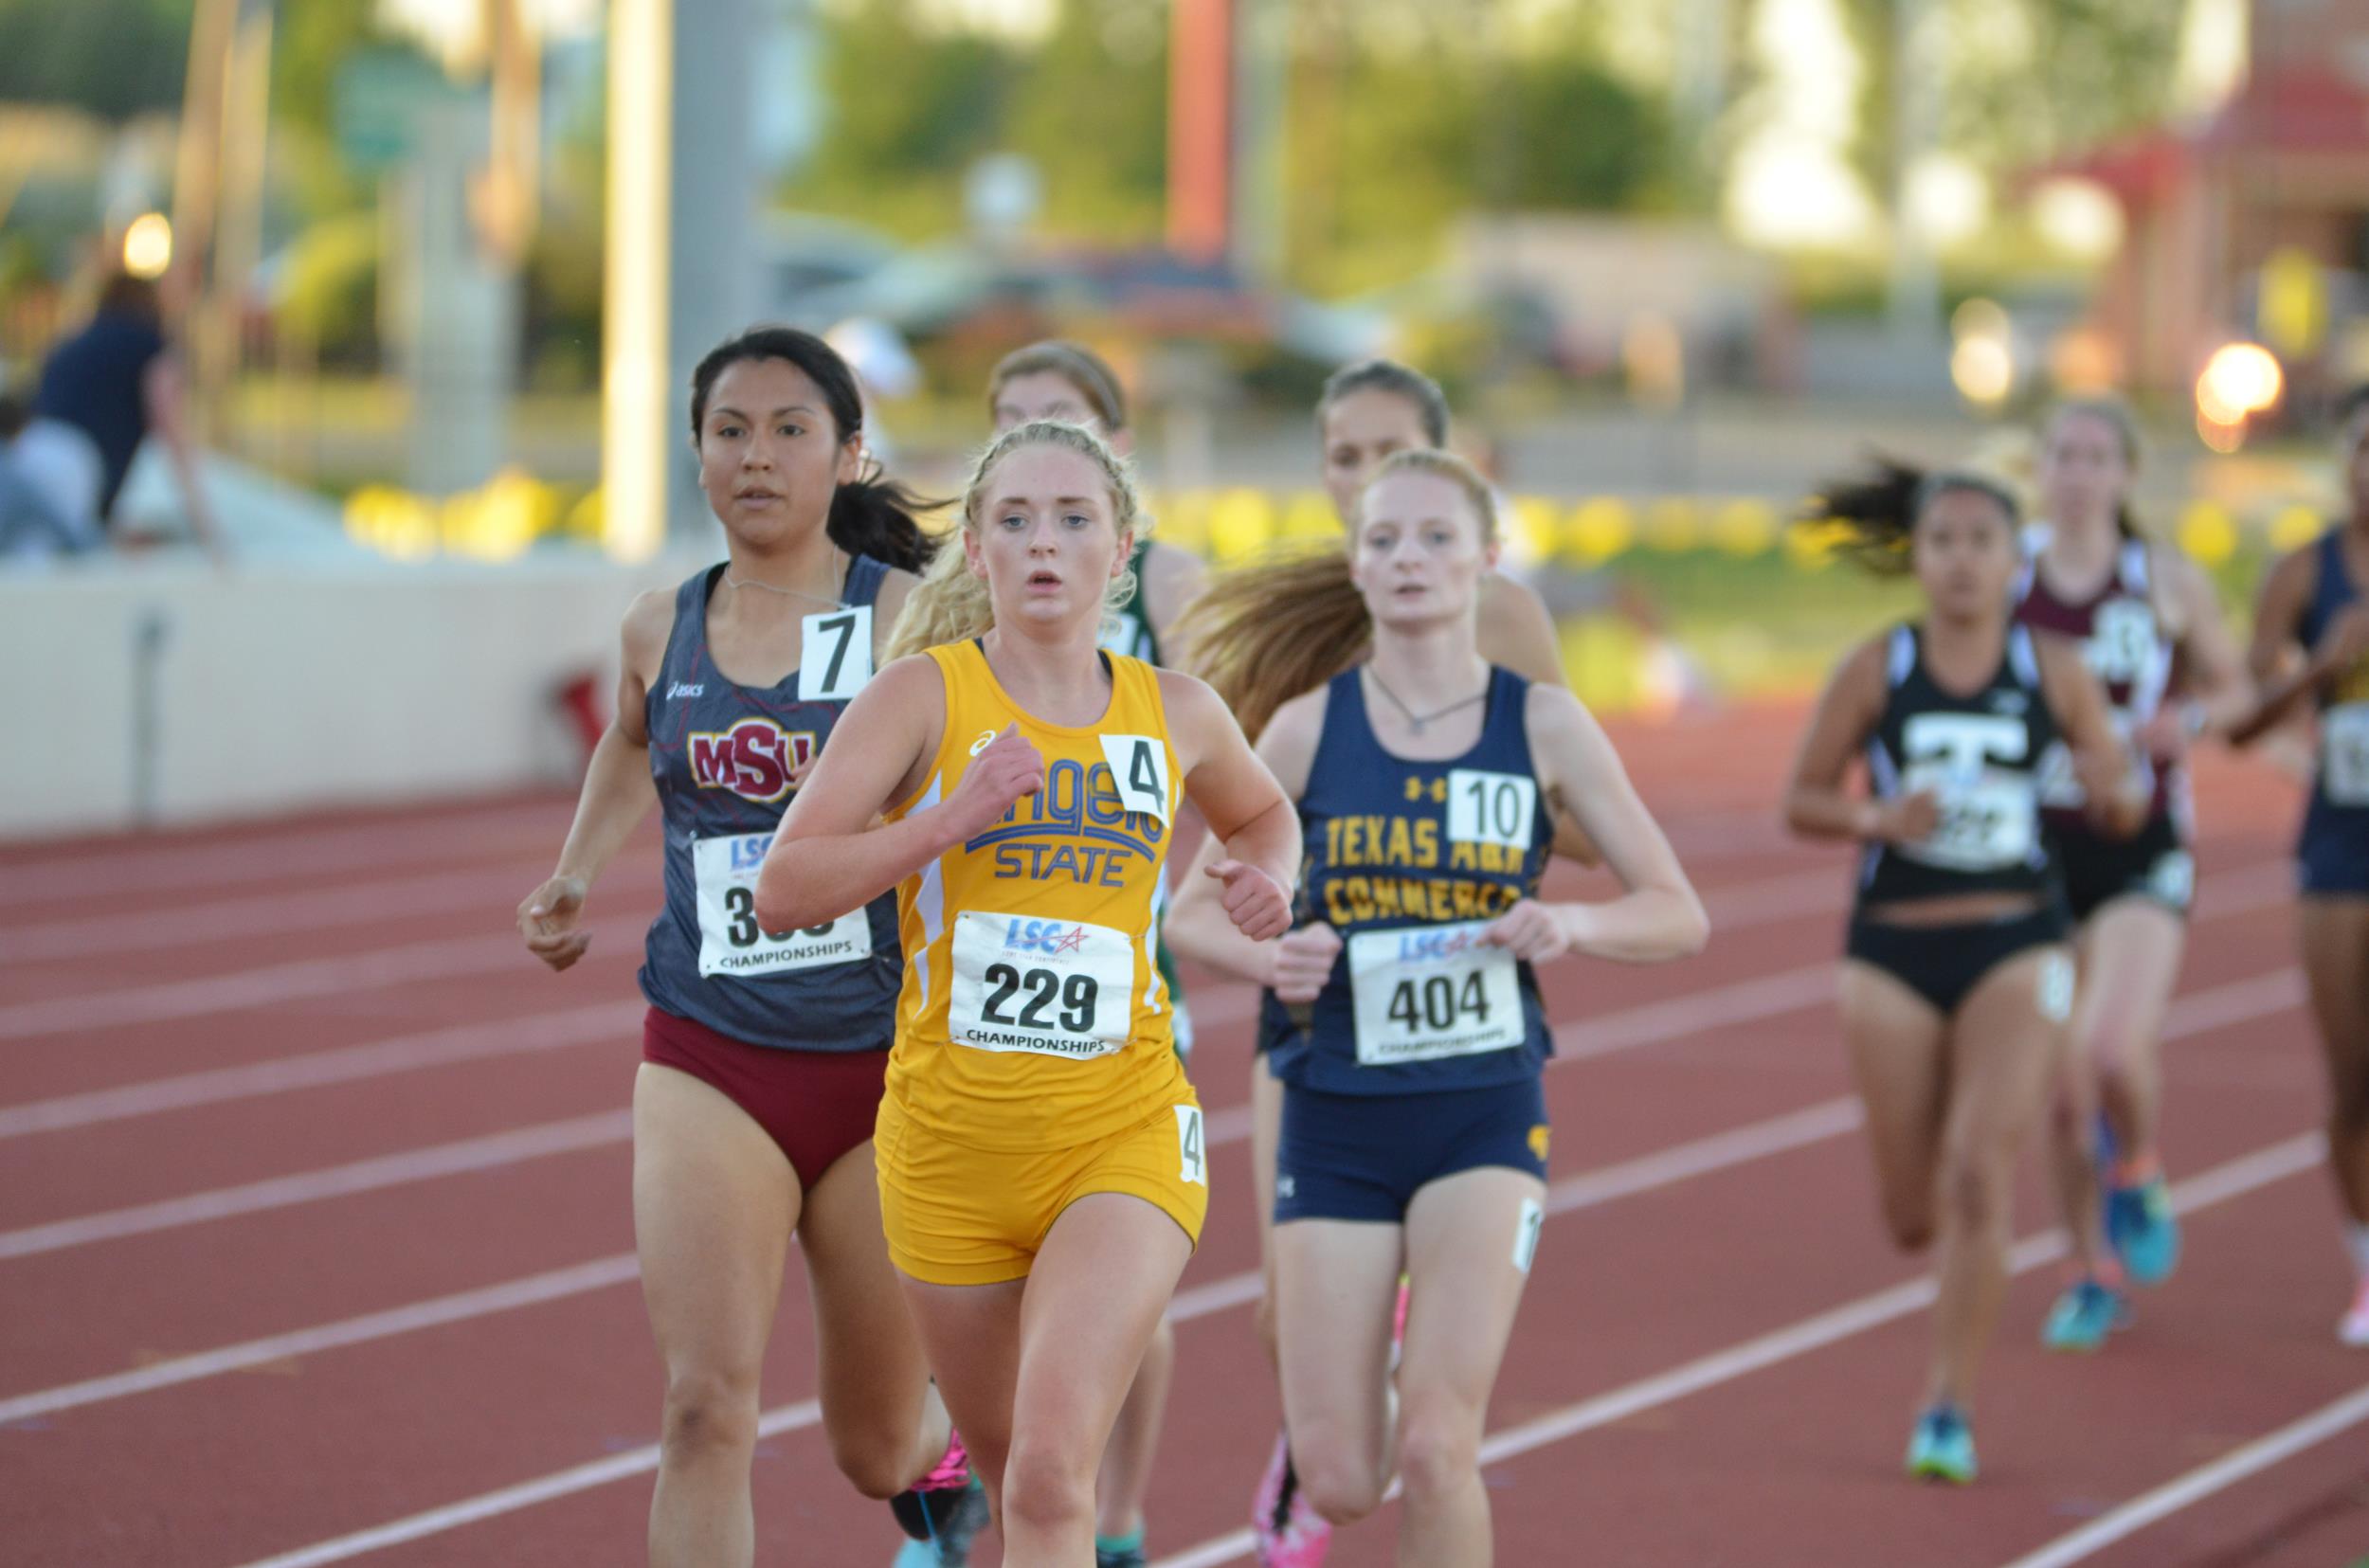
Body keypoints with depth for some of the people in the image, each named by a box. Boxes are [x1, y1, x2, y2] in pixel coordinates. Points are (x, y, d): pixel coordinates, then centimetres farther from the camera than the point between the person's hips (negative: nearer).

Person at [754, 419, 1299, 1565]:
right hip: (949, 1139, 0)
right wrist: (955, 818, -23)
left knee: (1051, 1474, -19)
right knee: (1009, 1472, 14)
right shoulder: (925, 695, -4)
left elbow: (1262, 813, 30)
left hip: (1123, 1136, 0)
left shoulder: (1174, 713, 6)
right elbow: (783, 890, -12)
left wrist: (1266, 878, 7)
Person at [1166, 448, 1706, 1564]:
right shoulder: (1307, 730, 0)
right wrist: (1268, 958, -16)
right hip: (1335, 1119, 1)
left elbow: (1677, 914, 3)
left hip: (1485, 1111, -1)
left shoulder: (1542, 725, -1)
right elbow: (1194, 910, 5)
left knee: (1434, 1448, -15)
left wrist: (1570, 925, -17)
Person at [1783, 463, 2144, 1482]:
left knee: (1979, 1177, -15)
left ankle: (1949, 1406, -6)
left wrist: (2115, 791, -16)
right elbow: (1801, 801, 3)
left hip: (2016, 946, -1)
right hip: (1893, 949, 1)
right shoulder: (1878, 669, -3)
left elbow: (2122, 809, 7)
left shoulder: (2054, 671, 0)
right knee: (1914, 1214, 5)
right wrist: (1875, 817, -17)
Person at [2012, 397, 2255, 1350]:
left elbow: (2234, 687, 10)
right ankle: (2095, 1274, 24)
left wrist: (2191, 720, -11)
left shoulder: (2168, 580, -2)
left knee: (2115, 1050, -22)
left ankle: (2138, 1174, 11)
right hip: (2034, 850, 2)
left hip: (2140, 852, -2)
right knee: (2061, 1088, 5)